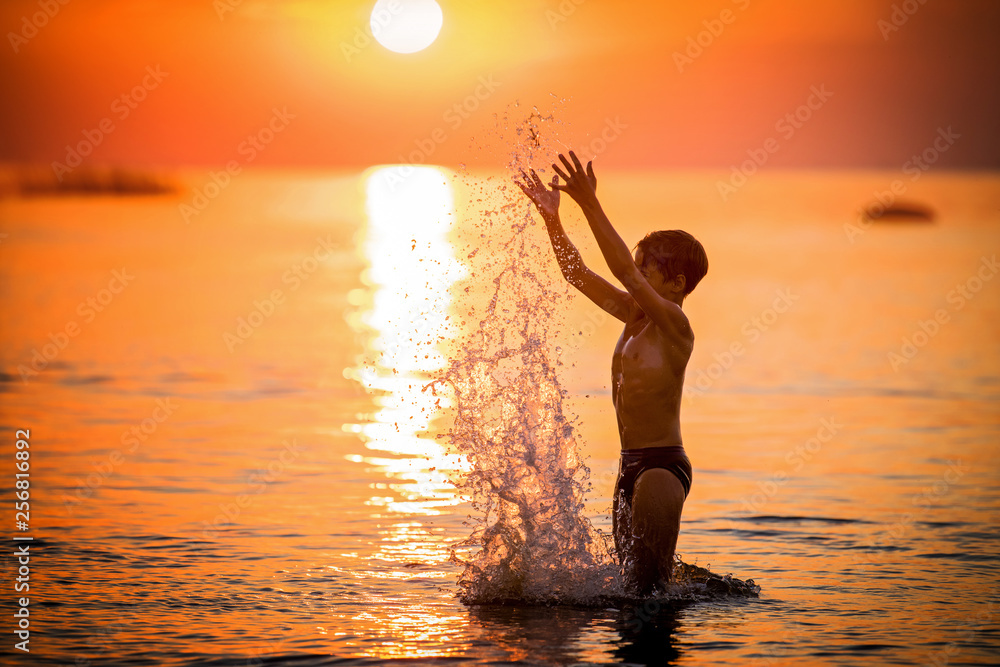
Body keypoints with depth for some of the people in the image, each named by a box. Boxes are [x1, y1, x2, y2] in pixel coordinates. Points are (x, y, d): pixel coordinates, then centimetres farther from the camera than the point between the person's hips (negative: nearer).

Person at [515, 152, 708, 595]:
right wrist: (552, 219, 0)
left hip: (664, 464, -8)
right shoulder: (634, 316, 9)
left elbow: (624, 271, -25)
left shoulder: (674, 324, -14)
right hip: (631, 465, 8)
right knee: (631, 581, 12)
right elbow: (579, 275, 9)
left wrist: (591, 206, -29)